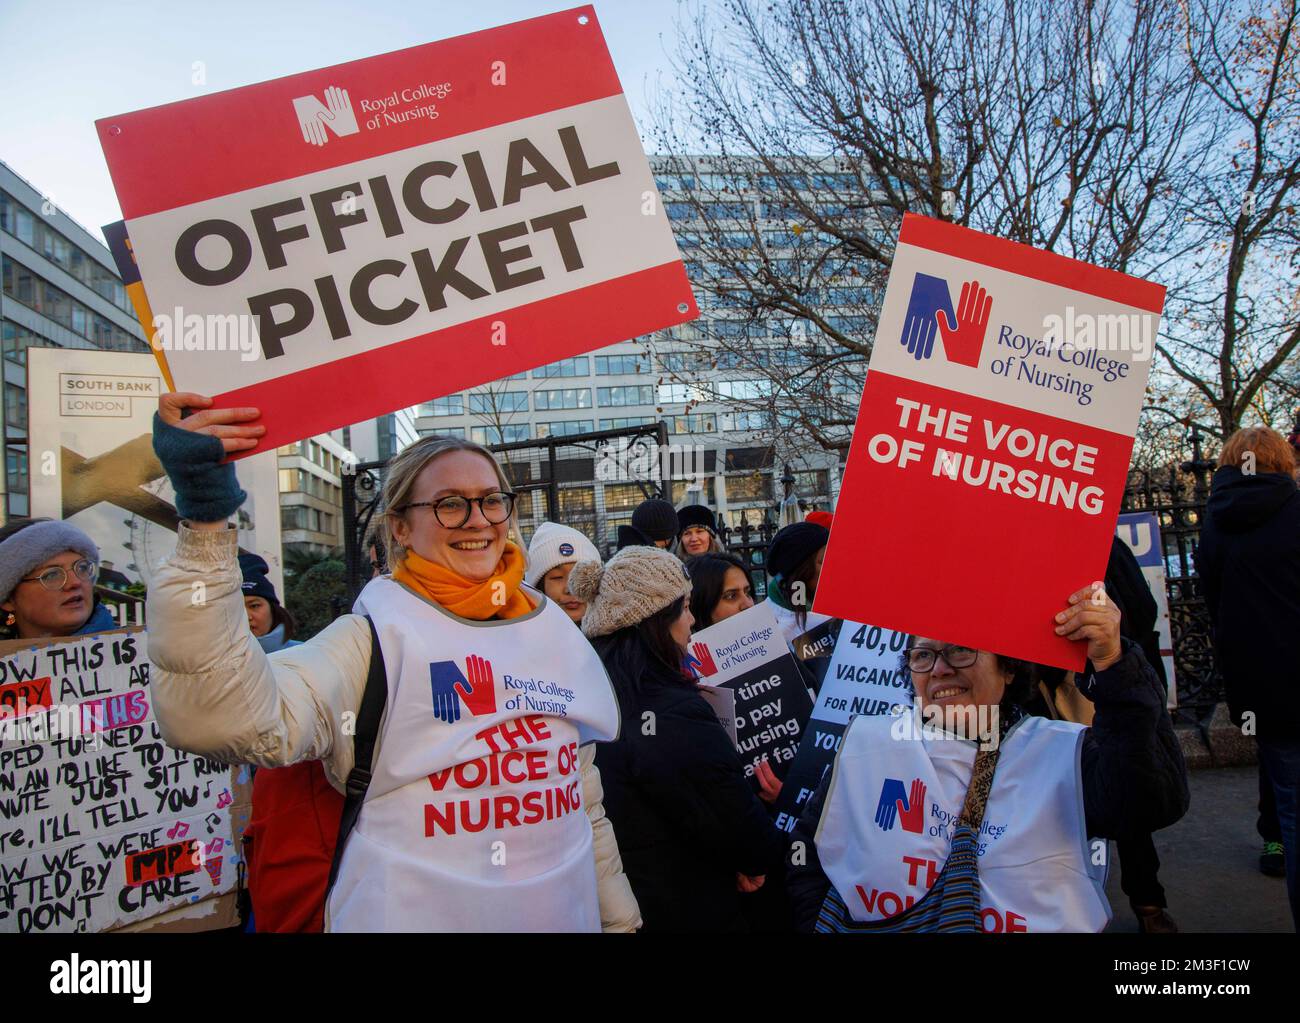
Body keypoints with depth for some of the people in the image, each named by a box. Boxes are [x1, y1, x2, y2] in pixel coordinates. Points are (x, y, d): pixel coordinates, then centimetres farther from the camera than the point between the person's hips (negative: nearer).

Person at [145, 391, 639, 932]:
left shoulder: (554, 630, 5)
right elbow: (216, 720, -30)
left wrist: (619, 918, 15)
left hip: (563, 915, 5)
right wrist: (204, 521, -37)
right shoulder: (375, 639, -13)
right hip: (414, 914, -5)